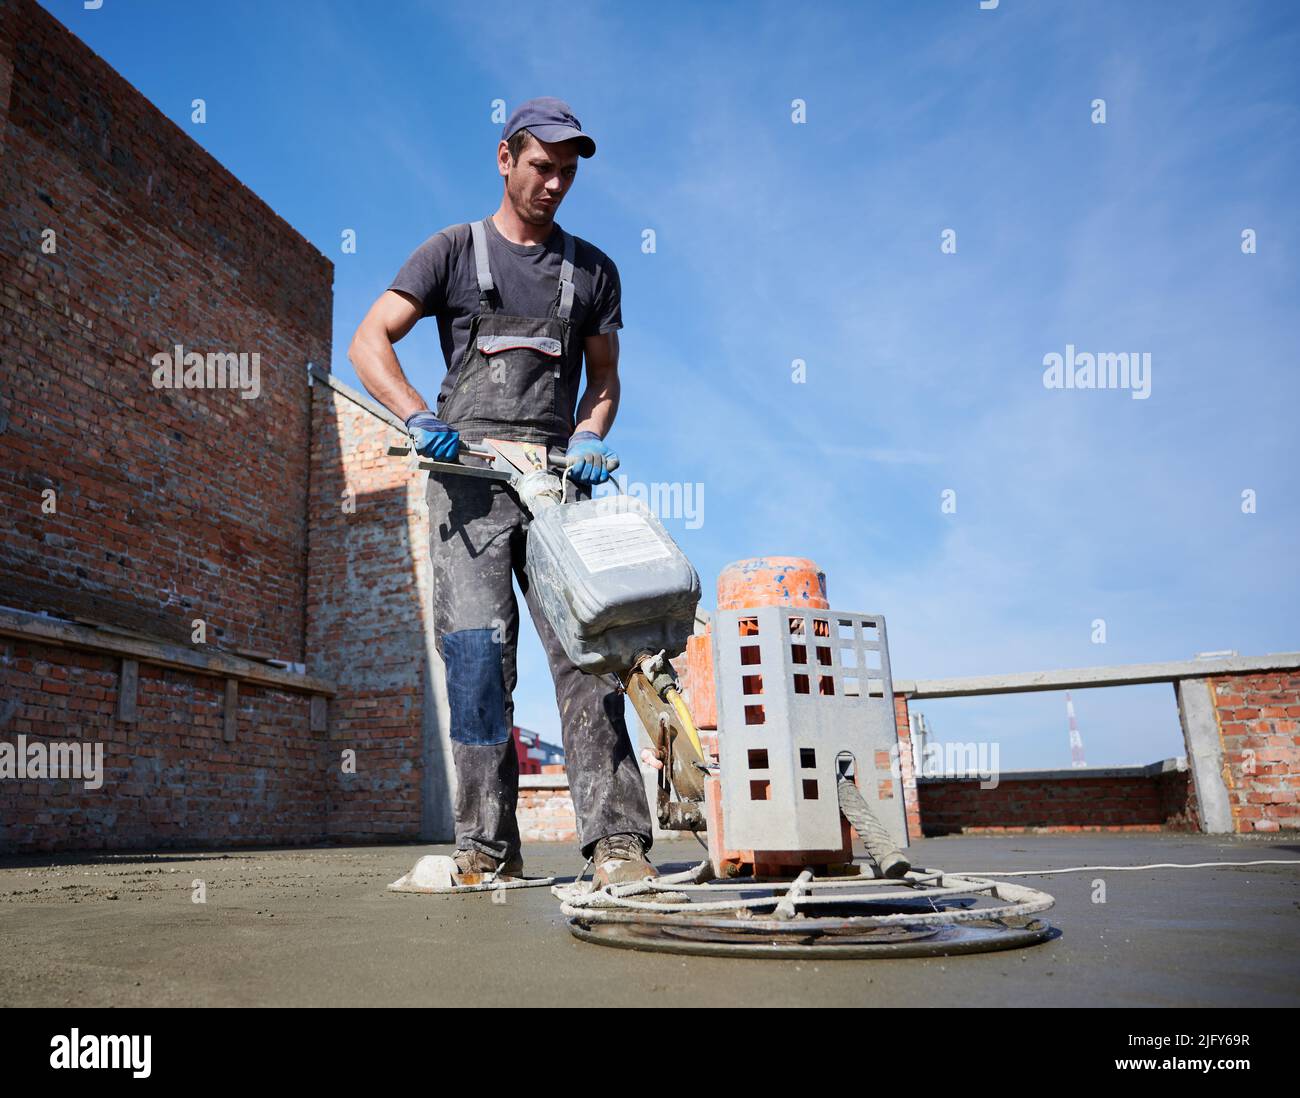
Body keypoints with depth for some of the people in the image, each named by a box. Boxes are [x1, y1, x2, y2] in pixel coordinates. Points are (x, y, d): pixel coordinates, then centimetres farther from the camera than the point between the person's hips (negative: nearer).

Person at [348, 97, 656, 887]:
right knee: (478, 653, -6)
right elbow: (370, 340, 4)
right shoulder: (453, 251, 12)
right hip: (469, 474, -1)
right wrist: (417, 417, -13)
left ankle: (617, 838, -11)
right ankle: (488, 847, 1)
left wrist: (589, 438, -1)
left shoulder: (593, 270, 20)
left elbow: (604, 379, 20)